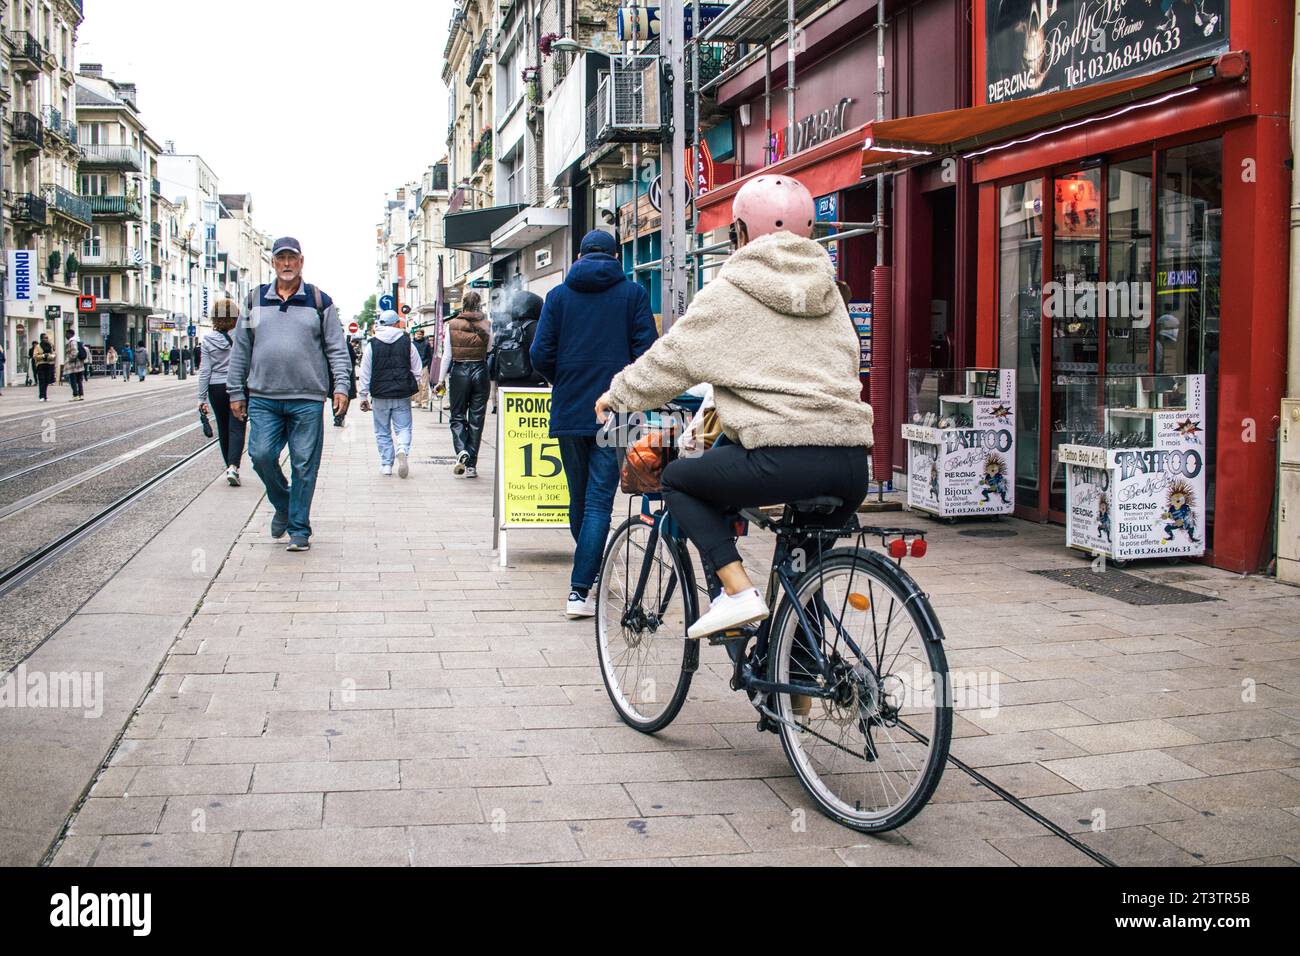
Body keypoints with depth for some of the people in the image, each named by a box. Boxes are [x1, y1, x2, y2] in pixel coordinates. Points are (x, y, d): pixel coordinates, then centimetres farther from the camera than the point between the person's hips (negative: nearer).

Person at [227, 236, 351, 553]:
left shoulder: (319, 301, 7)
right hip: (263, 398, 2)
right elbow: (240, 350, 14)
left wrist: (340, 385, -5)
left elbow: (336, 348, 6)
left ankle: (299, 530, 10)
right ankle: (283, 506, 21)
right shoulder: (255, 300, 12)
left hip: (307, 399, -2)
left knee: (304, 465, 0)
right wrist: (236, 392, 11)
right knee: (261, 455, -7)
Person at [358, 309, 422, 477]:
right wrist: (413, 389, 18)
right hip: (402, 395, 0)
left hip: (380, 396, 0)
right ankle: (403, 450, -23)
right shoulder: (408, 343, 0)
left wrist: (364, 396, 8)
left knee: (383, 432, 11)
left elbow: (365, 374, 2)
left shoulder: (372, 345, 0)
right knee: (403, 427, 5)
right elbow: (417, 371, 5)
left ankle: (386, 464, 12)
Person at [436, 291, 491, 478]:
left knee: (457, 416, 11)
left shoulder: (452, 325, -3)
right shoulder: (486, 325, -2)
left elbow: (447, 355, -2)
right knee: (476, 419, 6)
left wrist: (441, 379, 4)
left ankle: (461, 451, -15)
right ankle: (471, 465, 7)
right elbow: (489, 350, 1)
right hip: (480, 371, 1)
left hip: (459, 371, -1)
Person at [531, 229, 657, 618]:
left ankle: (588, 575, 32)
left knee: (579, 497, 17)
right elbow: (645, 351, -7)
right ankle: (580, 591, -11)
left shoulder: (558, 295, 6)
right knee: (599, 500, -3)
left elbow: (540, 354, -1)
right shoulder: (633, 293, 1)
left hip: (569, 411, 3)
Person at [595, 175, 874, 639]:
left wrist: (619, 395, 26)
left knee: (678, 479, 15)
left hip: (783, 459, -6)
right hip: (851, 465, 6)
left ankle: (737, 591, 1)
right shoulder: (827, 290, 22)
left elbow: (671, 357, 9)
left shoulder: (729, 291, 4)